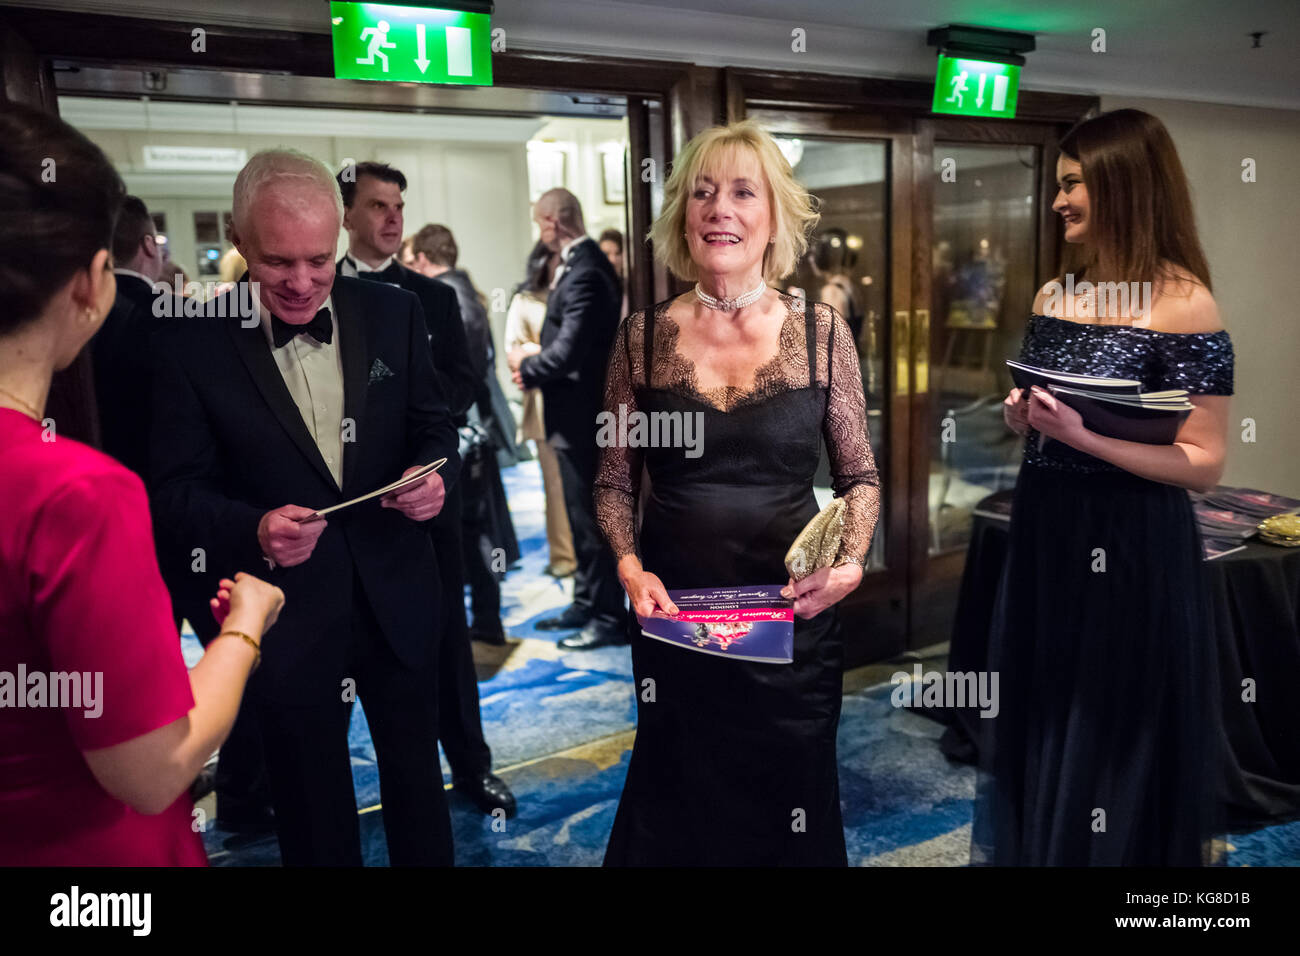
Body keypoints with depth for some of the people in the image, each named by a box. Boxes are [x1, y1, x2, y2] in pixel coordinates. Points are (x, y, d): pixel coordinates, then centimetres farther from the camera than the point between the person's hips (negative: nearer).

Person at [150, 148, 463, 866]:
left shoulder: (392, 312, -3)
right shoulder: (191, 347, -11)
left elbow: (433, 425, 6)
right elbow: (178, 491, -7)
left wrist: (433, 473, -16)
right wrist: (253, 529, -27)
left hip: (397, 603, 3)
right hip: (286, 613, -2)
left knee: (416, 775, 23)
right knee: (314, 814, 18)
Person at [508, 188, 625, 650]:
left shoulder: (584, 273, -21)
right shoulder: (581, 264, 11)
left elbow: (567, 352, -26)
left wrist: (526, 363, -9)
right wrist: (534, 364, 0)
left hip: (582, 416, -10)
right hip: (579, 412, 10)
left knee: (591, 520, 0)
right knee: (583, 517, 18)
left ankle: (609, 617, 11)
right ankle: (587, 603, 31)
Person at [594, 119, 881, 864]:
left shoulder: (821, 332, -2)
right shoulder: (645, 336, 0)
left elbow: (861, 476, 4)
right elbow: (615, 481, 6)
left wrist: (851, 561, -12)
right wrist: (629, 566, -9)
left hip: (794, 616, 0)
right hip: (673, 616, 1)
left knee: (791, 809, 16)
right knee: (678, 810, 16)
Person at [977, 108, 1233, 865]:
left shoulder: (1185, 304, -12)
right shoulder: (1054, 296, 7)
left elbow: (1205, 462, -14)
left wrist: (1083, 437, -24)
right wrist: (1021, 414, -5)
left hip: (1133, 545, -6)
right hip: (1046, 530, 6)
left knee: (1118, 728, 8)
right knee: (1041, 712, 17)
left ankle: (1123, 849, 30)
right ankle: (1036, 844, 37)